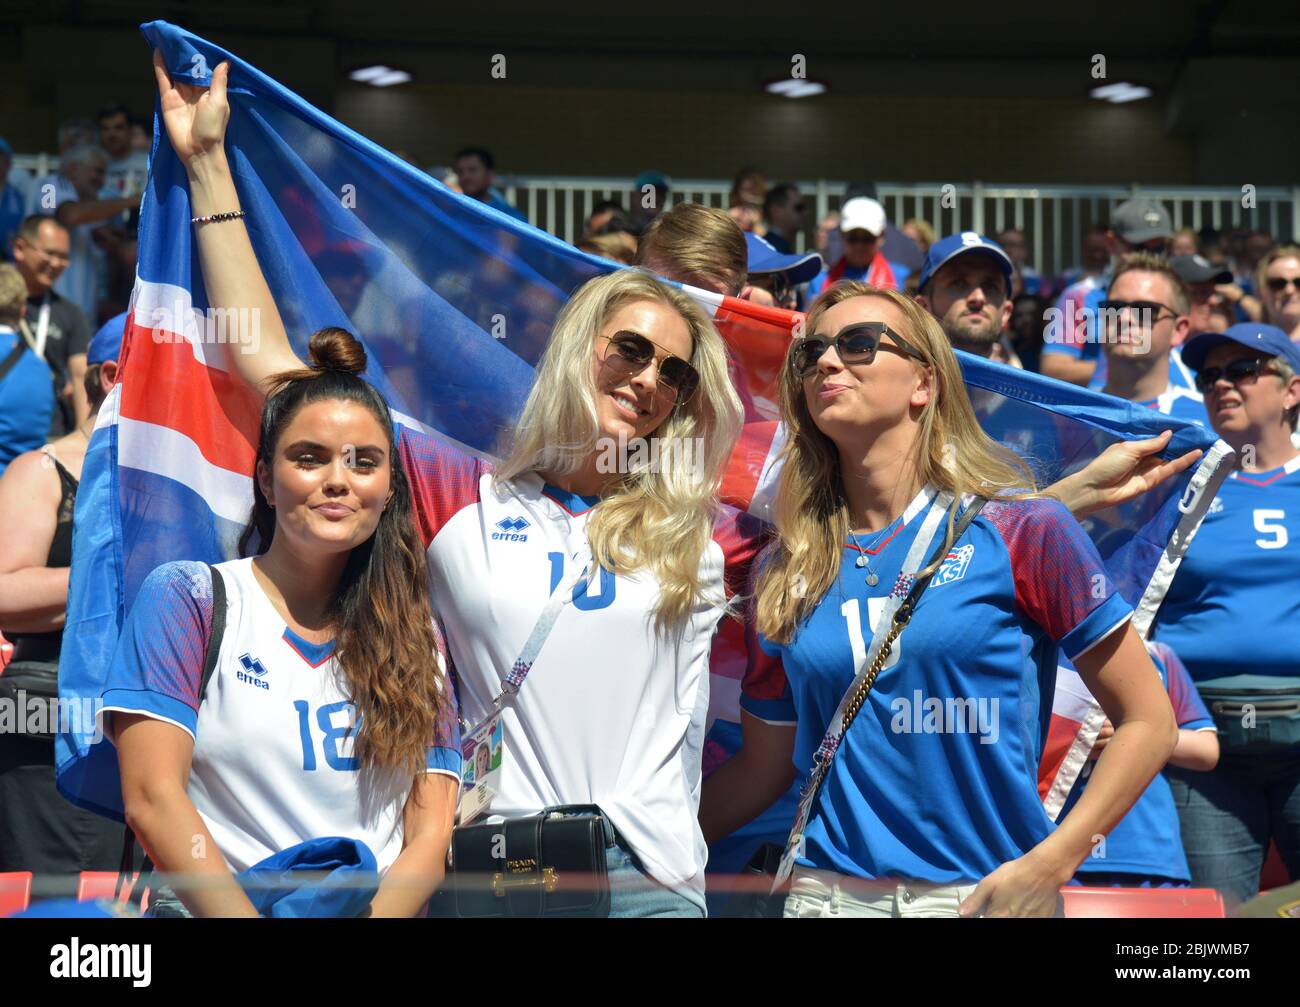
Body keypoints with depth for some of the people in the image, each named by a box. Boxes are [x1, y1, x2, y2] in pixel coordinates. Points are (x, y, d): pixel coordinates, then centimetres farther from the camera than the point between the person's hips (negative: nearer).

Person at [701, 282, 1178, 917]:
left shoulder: (1021, 530, -5)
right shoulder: (788, 571, 5)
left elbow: (1148, 721, -4)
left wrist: (1050, 863, -13)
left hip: (986, 891, -3)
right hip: (828, 888, 3)